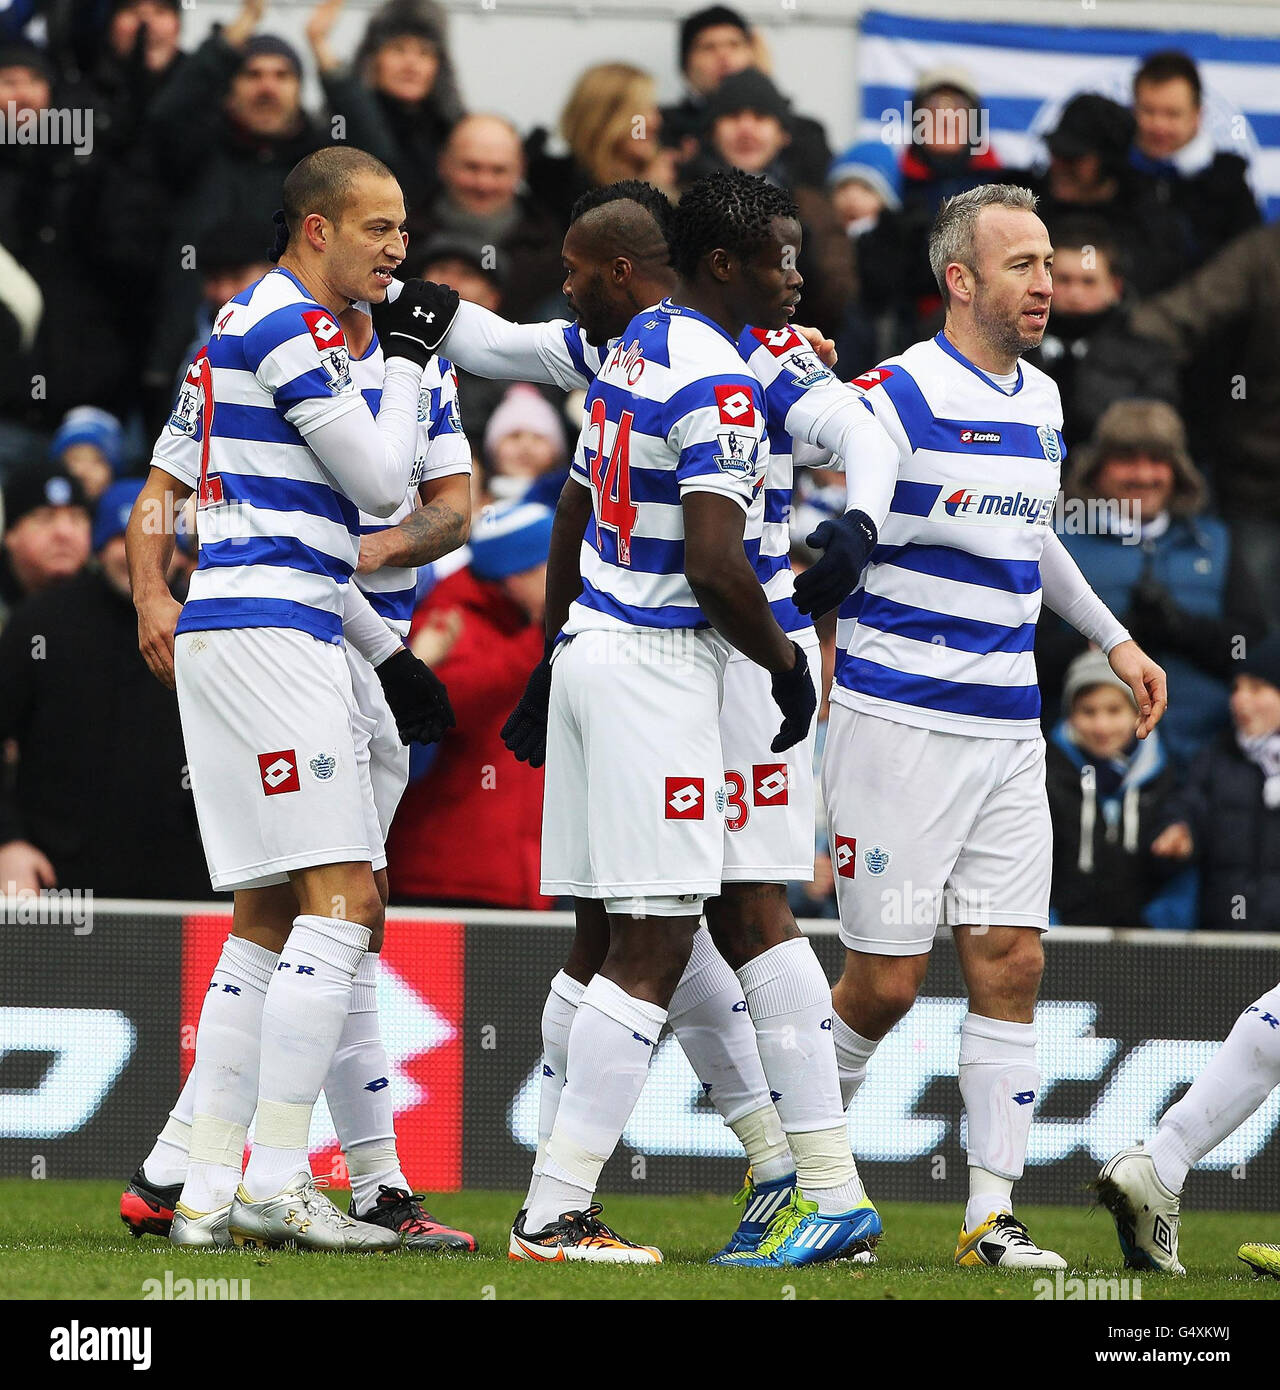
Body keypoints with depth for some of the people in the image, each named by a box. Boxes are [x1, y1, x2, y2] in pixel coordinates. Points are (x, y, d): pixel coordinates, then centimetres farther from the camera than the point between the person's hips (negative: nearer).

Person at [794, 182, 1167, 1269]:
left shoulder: (1040, 403, 13)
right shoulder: (896, 397, -10)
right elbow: (813, 543, -6)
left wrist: (1113, 639, 31)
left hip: (1007, 731, 7)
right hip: (899, 721, -7)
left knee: (1011, 963, 0)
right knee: (886, 982, -4)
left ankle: (993, 1212, 3)